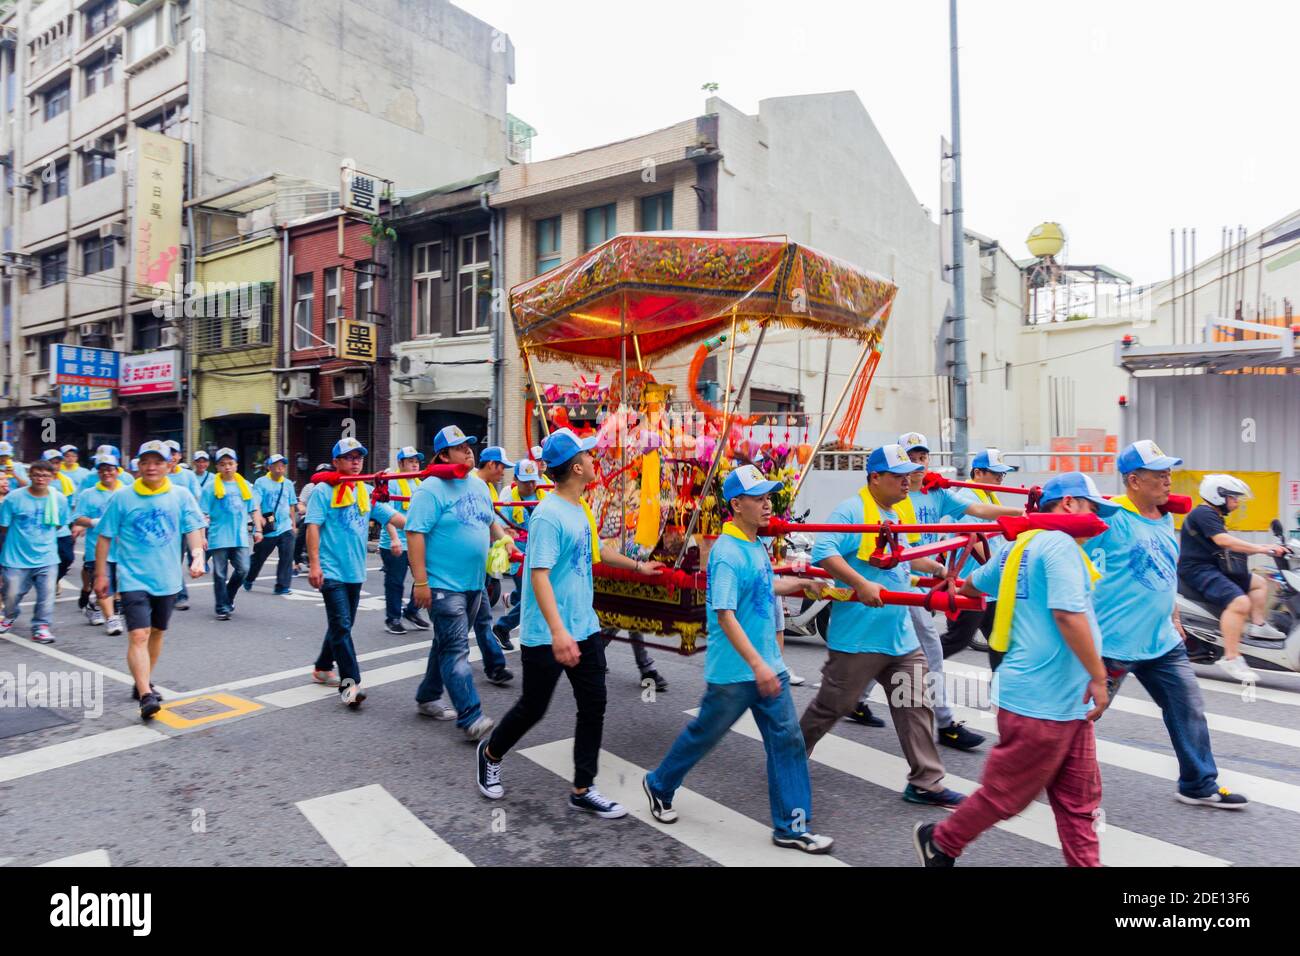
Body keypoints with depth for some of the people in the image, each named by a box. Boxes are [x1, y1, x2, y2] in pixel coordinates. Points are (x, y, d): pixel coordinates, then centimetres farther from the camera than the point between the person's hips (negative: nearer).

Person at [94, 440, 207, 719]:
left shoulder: (181, 495, 0)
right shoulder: (122, 497, -3)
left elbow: (194, 528, -5)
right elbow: (105, 538, 2)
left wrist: (197, 556, -22)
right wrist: (101, 575, 2)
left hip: (167, 579, 3)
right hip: (133, 579, -3)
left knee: (157, 632, 17)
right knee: (138, 635, -13)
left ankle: (144, 682, 36)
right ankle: (146, 696, -16)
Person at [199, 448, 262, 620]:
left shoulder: (245, 485, 13)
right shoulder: (211, 487, 3)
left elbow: (255, 510, 15)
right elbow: (203, 514, 0)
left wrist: (258, 530, 7)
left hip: (240, 537, 3)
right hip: (218, 538, -2)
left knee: (243, 569, -2)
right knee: (220, 574, 2)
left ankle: (228, 598, 23)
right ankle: (222, 608, 11)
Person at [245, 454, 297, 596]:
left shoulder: (288, 484, 11)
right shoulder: (261, 482, -4)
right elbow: (255, 503, -14)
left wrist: (293, 523, 22)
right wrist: (260, 517, -29)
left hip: (286, 528, 3)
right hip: (268, 529, -3)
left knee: (287, 557, -7)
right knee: (259, 557, 12)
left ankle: (282, 586, -1)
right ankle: (248, 580, 35)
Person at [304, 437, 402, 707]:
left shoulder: (367, 492, 9)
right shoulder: (323, 490, -6)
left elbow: (391, 516, 2)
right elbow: (313, 527, -10)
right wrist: (314, 564, -16)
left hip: (355, 571, 6)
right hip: (332, 571, -6)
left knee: (342, 625, 16)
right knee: (341, 625, -9)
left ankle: (322, 669, 34)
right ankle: (350, 683, -7)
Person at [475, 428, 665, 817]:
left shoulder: (581, 508, 7)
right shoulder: (549, 515, -22)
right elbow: (539, 575, -29)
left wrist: (637, 566, 35)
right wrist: (557, 632, -38)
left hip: (584, 628, 8)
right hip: (546, 635, -8)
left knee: (594, 705, 8)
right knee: (533, 708, 9)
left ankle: (583, 790, 20)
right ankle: (491, 755, 38)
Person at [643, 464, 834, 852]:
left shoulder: (757, 546, 7)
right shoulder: (727, 553, -21)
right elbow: (725, 615, -26)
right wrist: (757, 665, -30)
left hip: (768, 667, 8)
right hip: (733, 673, -8)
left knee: (787, 739, 7)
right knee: (704, 734, 11)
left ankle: (792, 827, 18)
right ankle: (659, 785, 36)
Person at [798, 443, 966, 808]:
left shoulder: (895, 516, 15)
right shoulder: (852, 511, -14)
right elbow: (823, 552, -27)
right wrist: (862, 585, -33)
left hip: (901, 636, 8)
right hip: (858, 638, -8)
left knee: (916, 706, 7)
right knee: (831, 706, 6)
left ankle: (926, 783, 18)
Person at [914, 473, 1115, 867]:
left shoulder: (1019, 546, 14)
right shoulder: (1060, 544, -14)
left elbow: (972, 585, 28)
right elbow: (1069, 615, -25)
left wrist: (959, 585, 50)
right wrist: (1098, 677, -17)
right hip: (1042, 702, -10)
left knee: (1079, 800, 13)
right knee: (1006, 793, 4)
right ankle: (940, 842, 21)